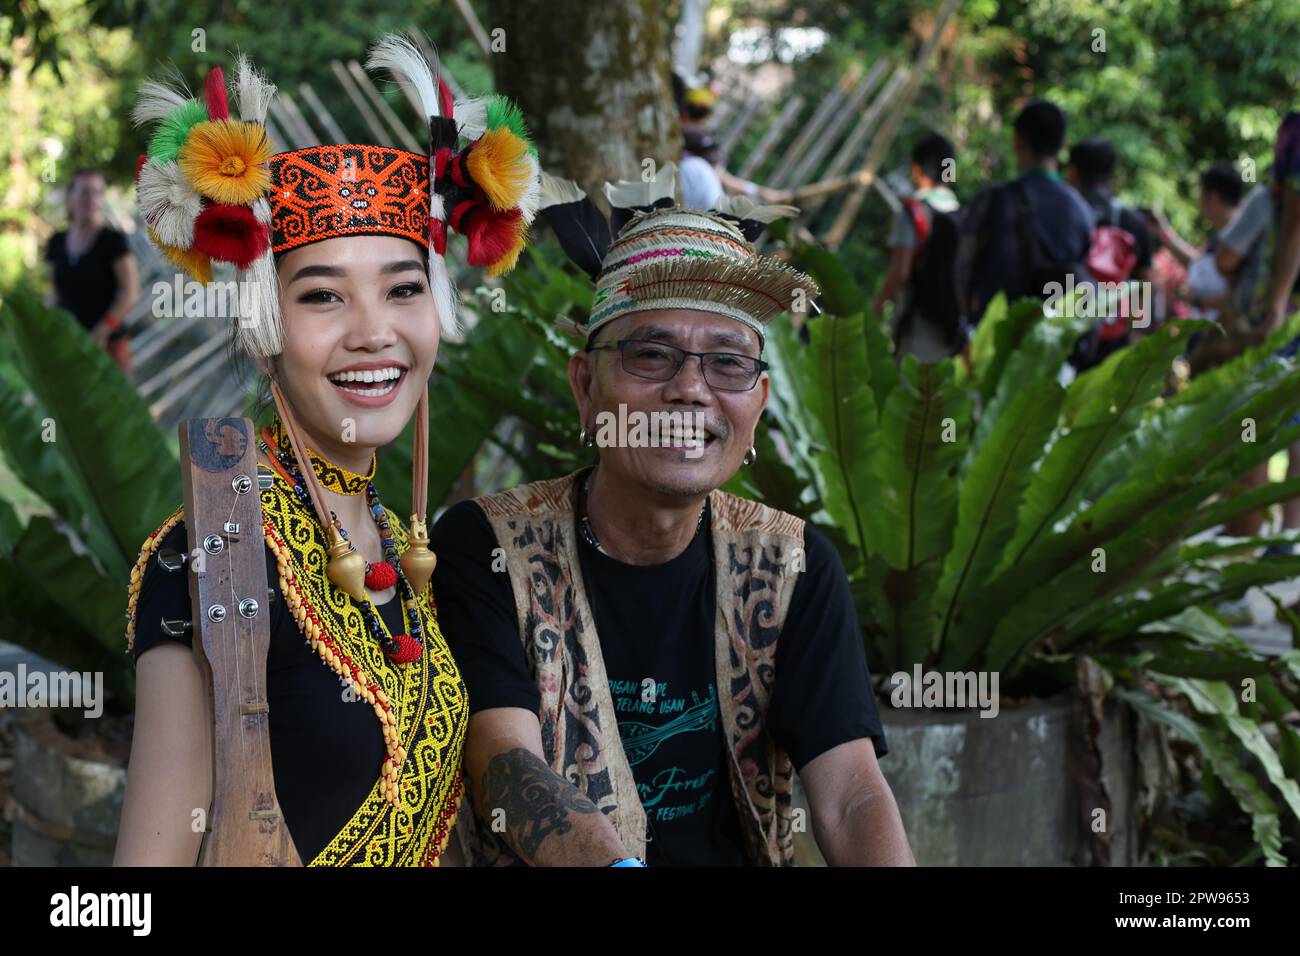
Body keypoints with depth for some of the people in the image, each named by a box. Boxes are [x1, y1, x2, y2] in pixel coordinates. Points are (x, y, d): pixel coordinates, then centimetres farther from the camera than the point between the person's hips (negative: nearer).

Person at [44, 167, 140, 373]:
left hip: (107, 345, -4)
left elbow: (131, 294, -10)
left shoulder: (113, 241, -6)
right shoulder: (57, 243, 9)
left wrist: (102, 331, -16)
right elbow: (55, 294, 16)